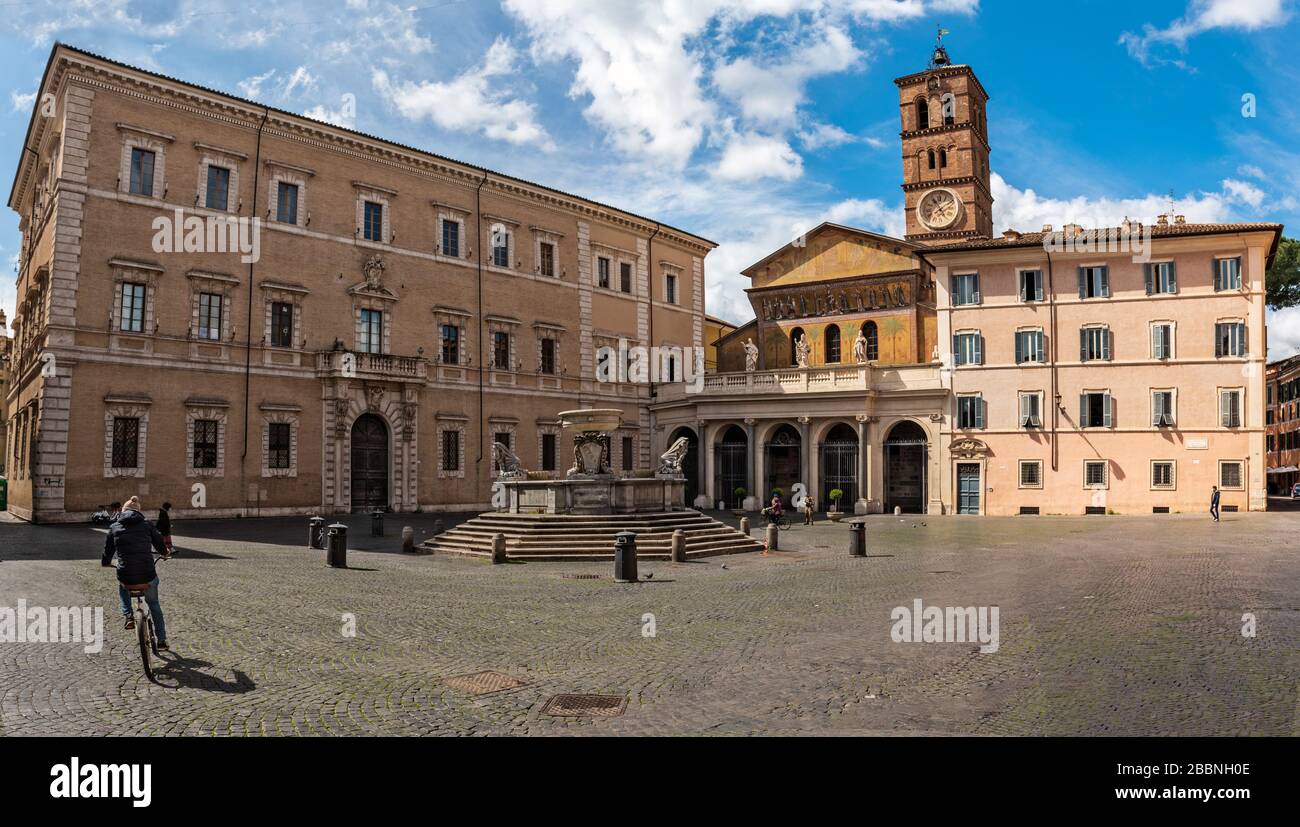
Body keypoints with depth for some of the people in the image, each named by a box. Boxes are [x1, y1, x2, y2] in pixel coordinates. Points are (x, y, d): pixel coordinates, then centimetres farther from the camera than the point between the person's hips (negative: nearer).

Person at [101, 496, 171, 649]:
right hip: (148, 576, 0)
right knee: (153, 604, 26)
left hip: (126, 577, 0)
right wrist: (166, 553, 38)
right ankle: (162, 640, 27)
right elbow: (160, 545, 14)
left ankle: (128, 616, 18)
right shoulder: (147, 525, 4)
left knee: (122, 587, 39)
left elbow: (107, 552, 10)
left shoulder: (114, 528, 5)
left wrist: (105, 563, 34)